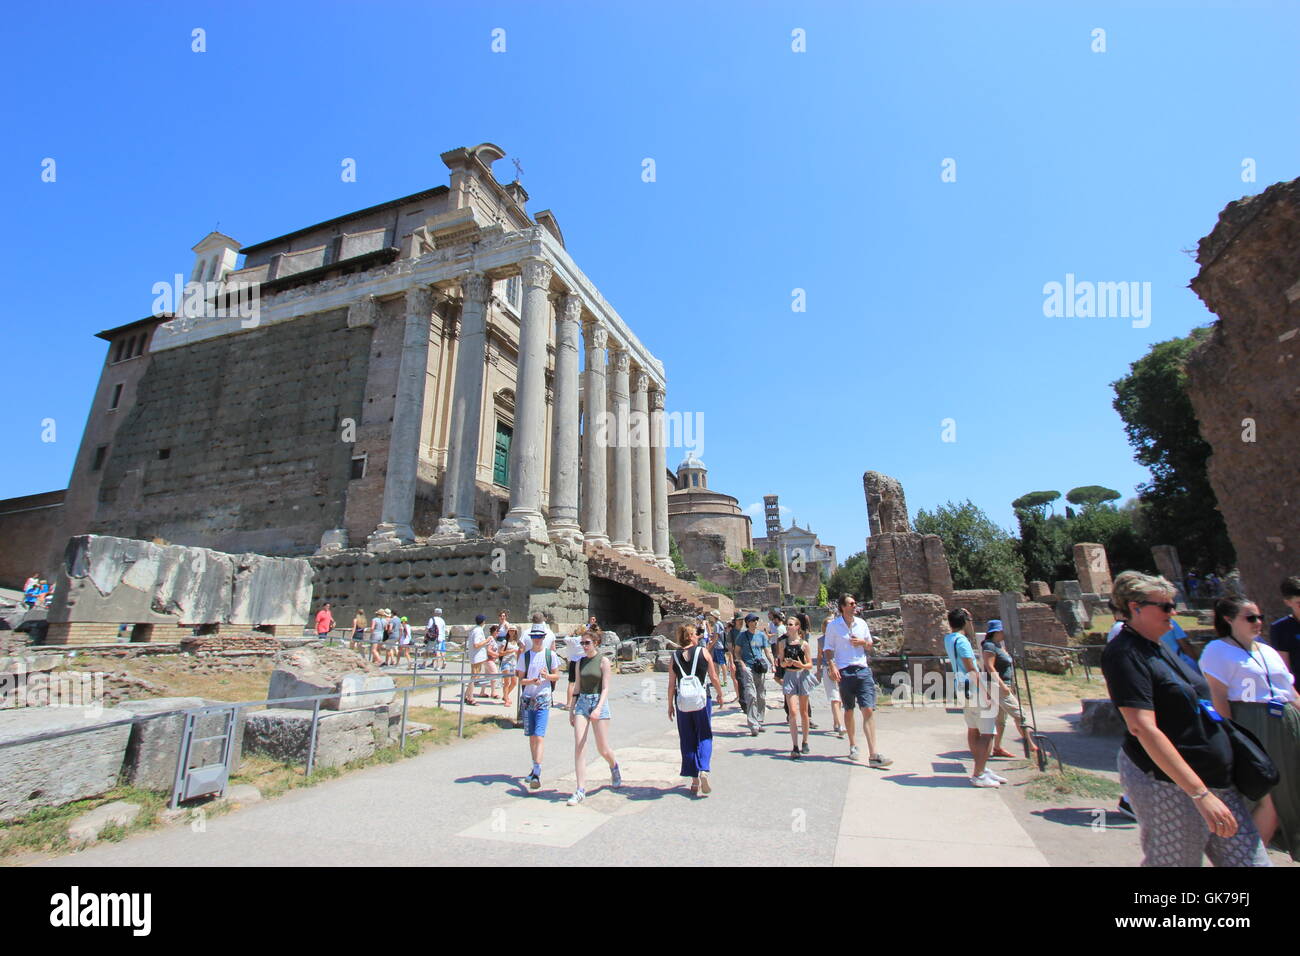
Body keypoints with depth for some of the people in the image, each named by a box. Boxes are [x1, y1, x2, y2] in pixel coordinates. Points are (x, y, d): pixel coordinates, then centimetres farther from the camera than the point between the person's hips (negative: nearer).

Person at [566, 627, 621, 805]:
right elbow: (576, 688, 14)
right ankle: (581, 790, 1)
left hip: (599, 702, -4)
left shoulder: (603, 661, -6)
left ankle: (614, 766, 38)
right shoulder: (580, 662, 8)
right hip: (582, 702, 4)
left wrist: (598, 708, -23)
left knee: (603, 749, 4)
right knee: (578, 747, -6)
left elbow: (605, 688, -11)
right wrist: (571, 710, 12)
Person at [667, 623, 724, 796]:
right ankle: (703, 770, -11)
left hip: (682, 702, 2)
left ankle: (695, 781, 15)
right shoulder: (703, 652, -3)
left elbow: (671, 685, 1)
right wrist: (720, 694, 16)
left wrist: (670, 705, 11)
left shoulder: (675, 656, 1)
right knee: (704, 737, 10)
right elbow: (714, 677, 1)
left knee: (687, 741, 12)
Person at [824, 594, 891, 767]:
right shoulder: (833, 626, -1)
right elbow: (829, 648, 1)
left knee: (869, 710, -8)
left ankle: (873, 754, -8)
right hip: (844, 672, -2)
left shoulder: (861, 623, 9)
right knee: (848, 711, 10)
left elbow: (870, 646, 18)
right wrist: (832, 666, -12)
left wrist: (863, 642, -4)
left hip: (863, 670, 2)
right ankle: (853, 745, 29)